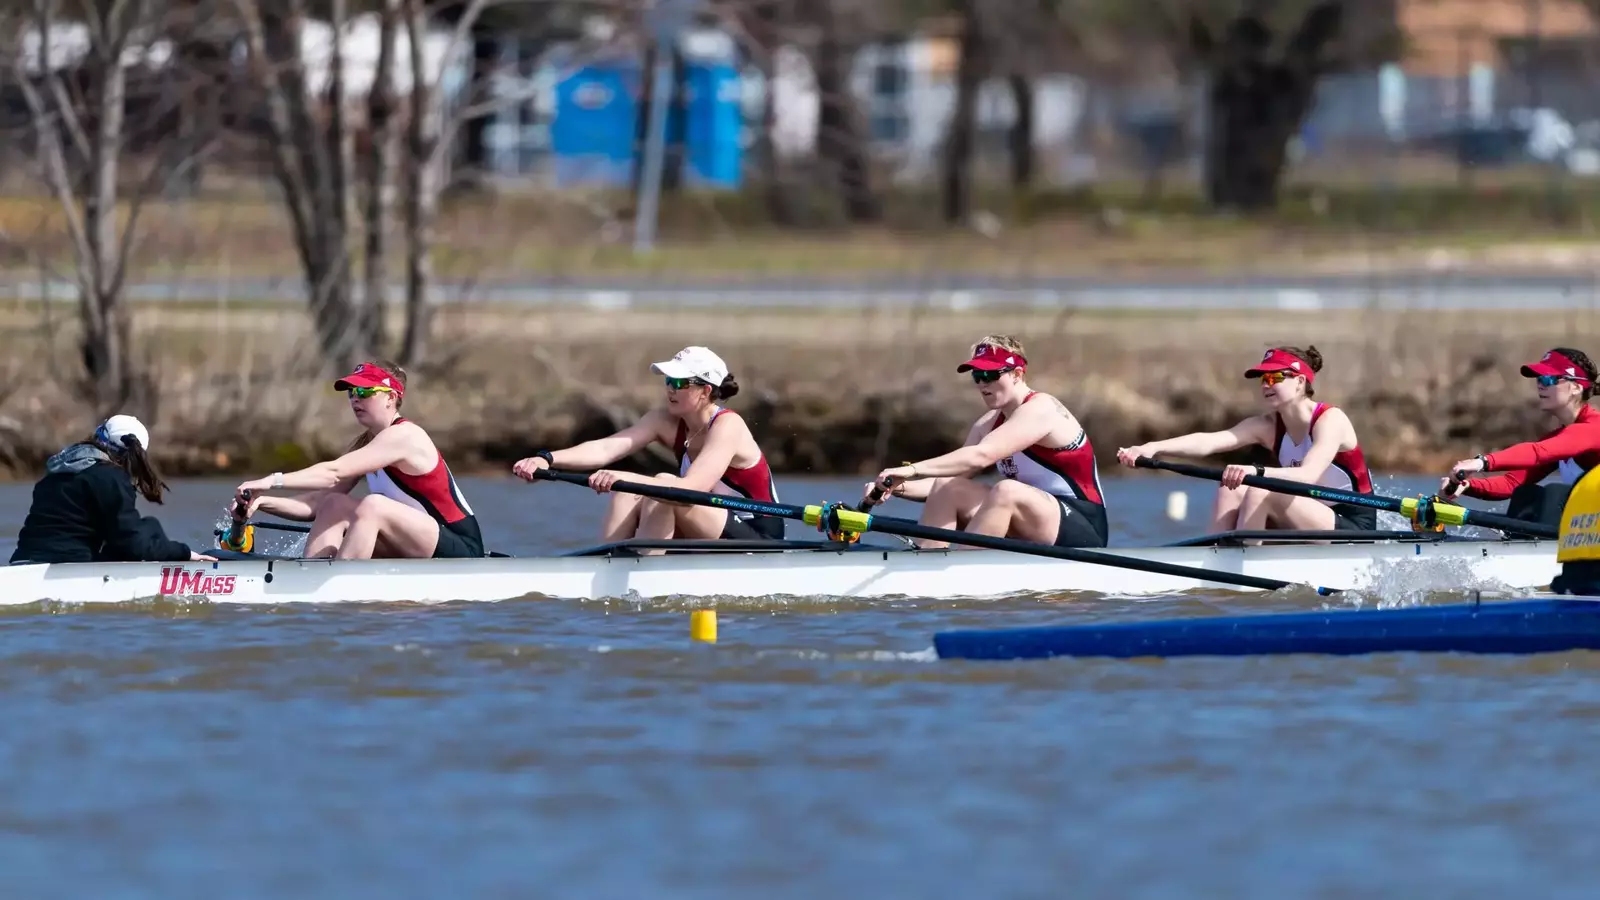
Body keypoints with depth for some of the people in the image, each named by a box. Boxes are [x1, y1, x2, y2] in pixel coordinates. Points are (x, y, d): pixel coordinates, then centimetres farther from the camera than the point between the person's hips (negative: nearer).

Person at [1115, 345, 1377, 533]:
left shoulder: (1330, 420, -15)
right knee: (1231, 490, -9)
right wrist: (1152, 448, -29)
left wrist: (1257, 472, -51)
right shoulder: (1268, 427, 3)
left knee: (1261, 493, -26)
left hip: (1354, 529, -7)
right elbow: (1208, 441, -13)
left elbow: (1308, 475, -33)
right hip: (1309, 528, 7)